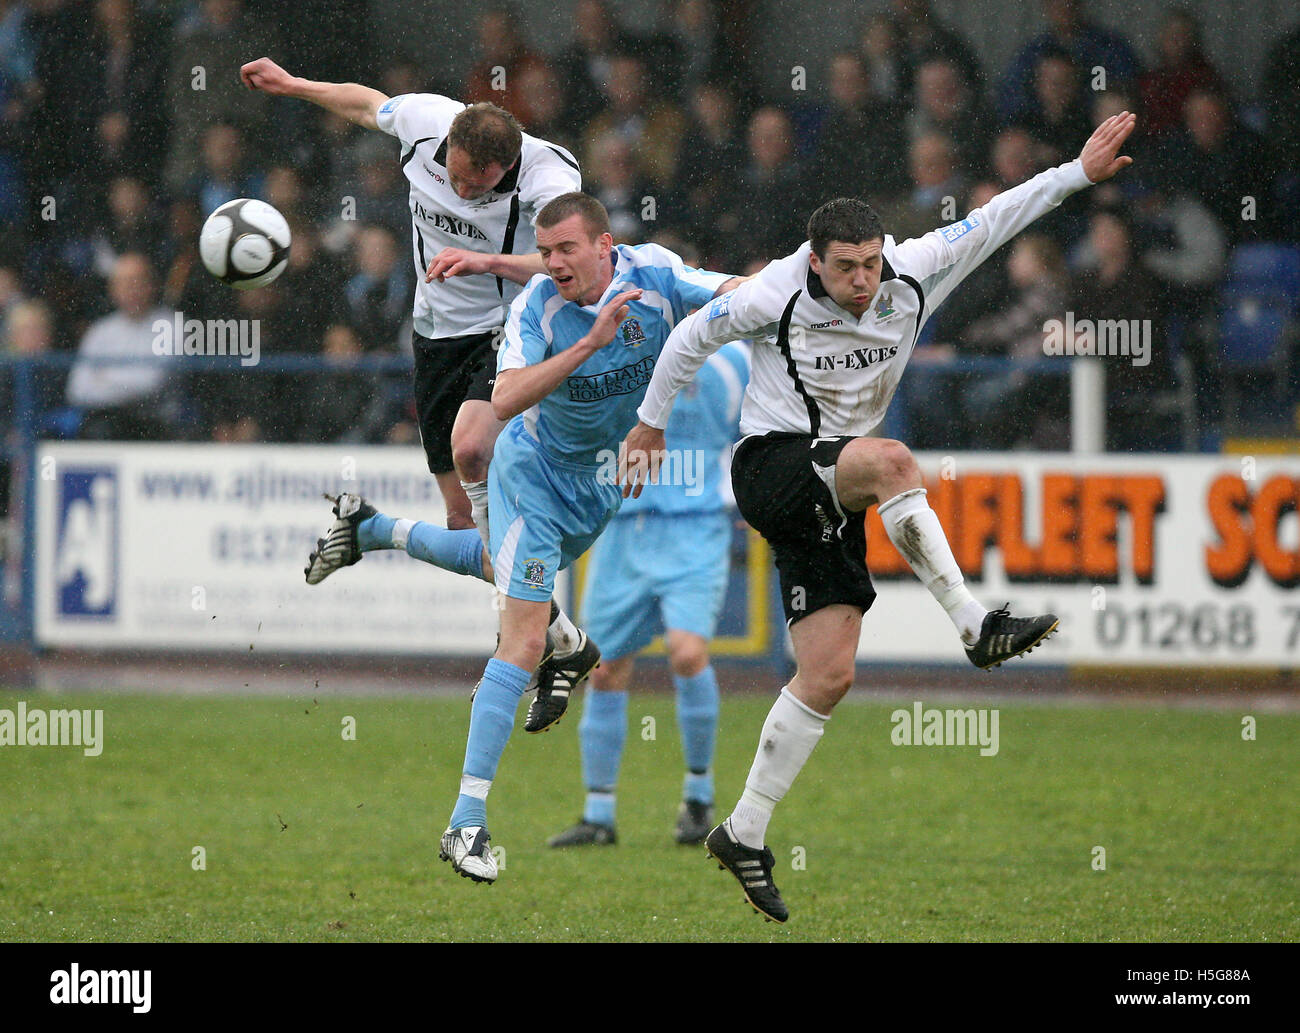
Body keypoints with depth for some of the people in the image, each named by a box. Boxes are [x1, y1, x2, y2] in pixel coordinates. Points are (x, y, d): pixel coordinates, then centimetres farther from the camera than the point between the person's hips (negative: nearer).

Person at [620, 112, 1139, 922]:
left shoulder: (912, 277, -4)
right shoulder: (776, 297, -13)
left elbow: (990, 224, 0)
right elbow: (691, 338, 2)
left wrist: (1080, 173, -4)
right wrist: (650, 424, 14)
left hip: (833, 501, 5)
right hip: (773, 465, -5)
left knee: (829, 676, -3)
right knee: (889, 458, -36)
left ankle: (745, 833, 6)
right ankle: (975, 625, -38)